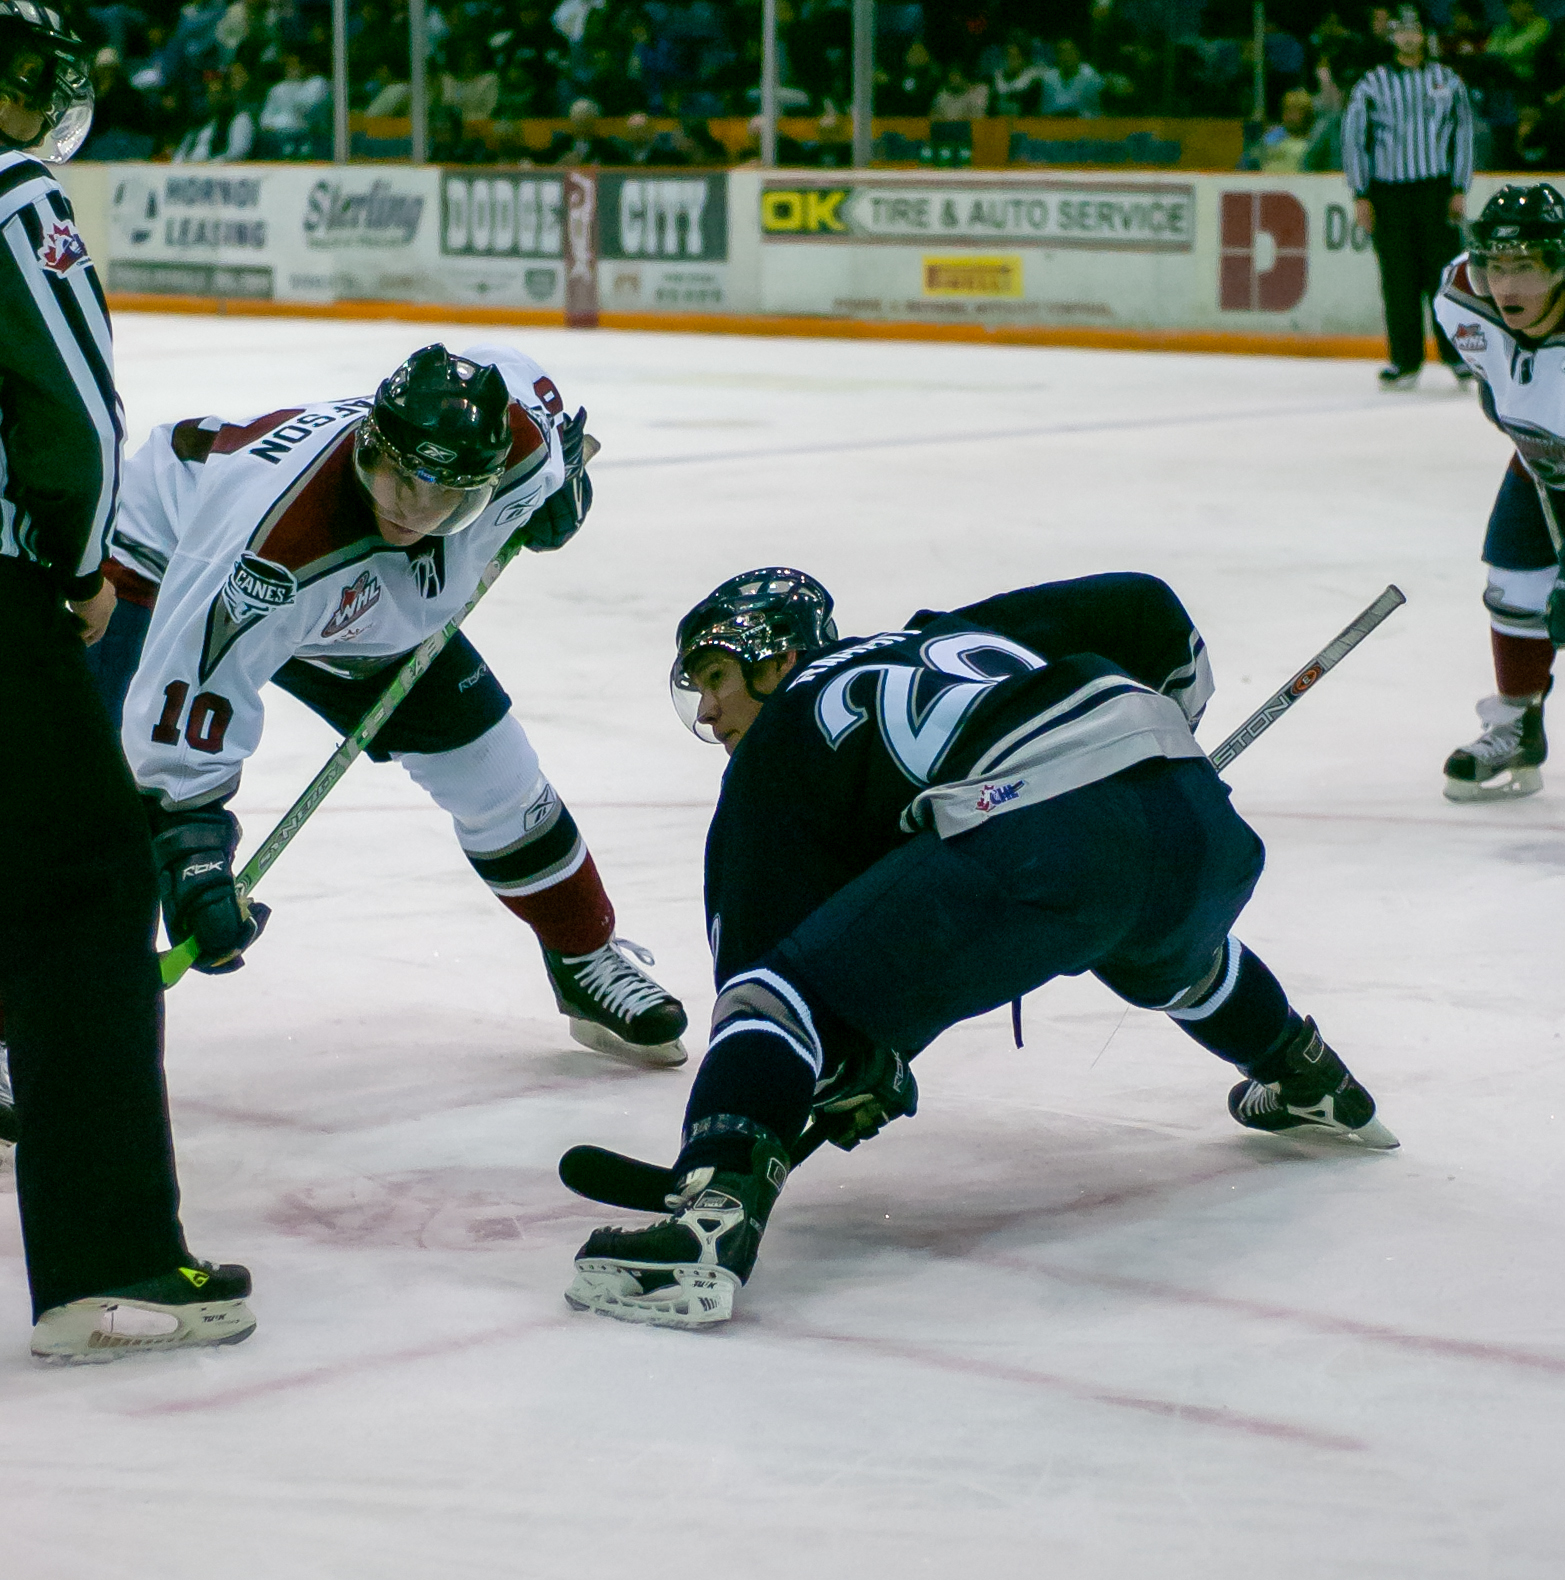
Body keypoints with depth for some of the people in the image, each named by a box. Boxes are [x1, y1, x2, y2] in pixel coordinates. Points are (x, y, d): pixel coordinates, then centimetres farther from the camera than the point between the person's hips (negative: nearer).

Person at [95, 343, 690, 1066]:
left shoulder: (518, 443, -30)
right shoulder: (277, 522, -47)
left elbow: (512, 370, -3)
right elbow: (191, 690, -44)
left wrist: (561, 479, 5)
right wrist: (191, 857, -47)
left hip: (366, 608, 5)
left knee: (494, 771, 6)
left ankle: (588, 963, 29)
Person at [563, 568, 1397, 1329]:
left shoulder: (778, 747, 17)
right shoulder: (960, 633, 35)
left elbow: (764, 944, 9)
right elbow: (1145, 607, 35)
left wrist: (859, 1076, 20)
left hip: (1035, 844, -7)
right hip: (1199, 821, 7)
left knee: (783, 994, -5)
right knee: (1163, 950, 43)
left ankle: (710, 1223, -26)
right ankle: (1309, 1084, 61)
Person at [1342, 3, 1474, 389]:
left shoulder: (1447, 81, 9)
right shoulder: (1371, 85, 5)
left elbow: (1463, 135, 11)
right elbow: (1353, 138, 5)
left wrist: (1459, 190, 3)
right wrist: (1360, 195, -1)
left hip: (1435, 188, 0)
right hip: (1388, 193, 0)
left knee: (1445, 269, -4)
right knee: (1399, 279, -1)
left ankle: (1457, 352, 6)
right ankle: (1405, 361, 6)